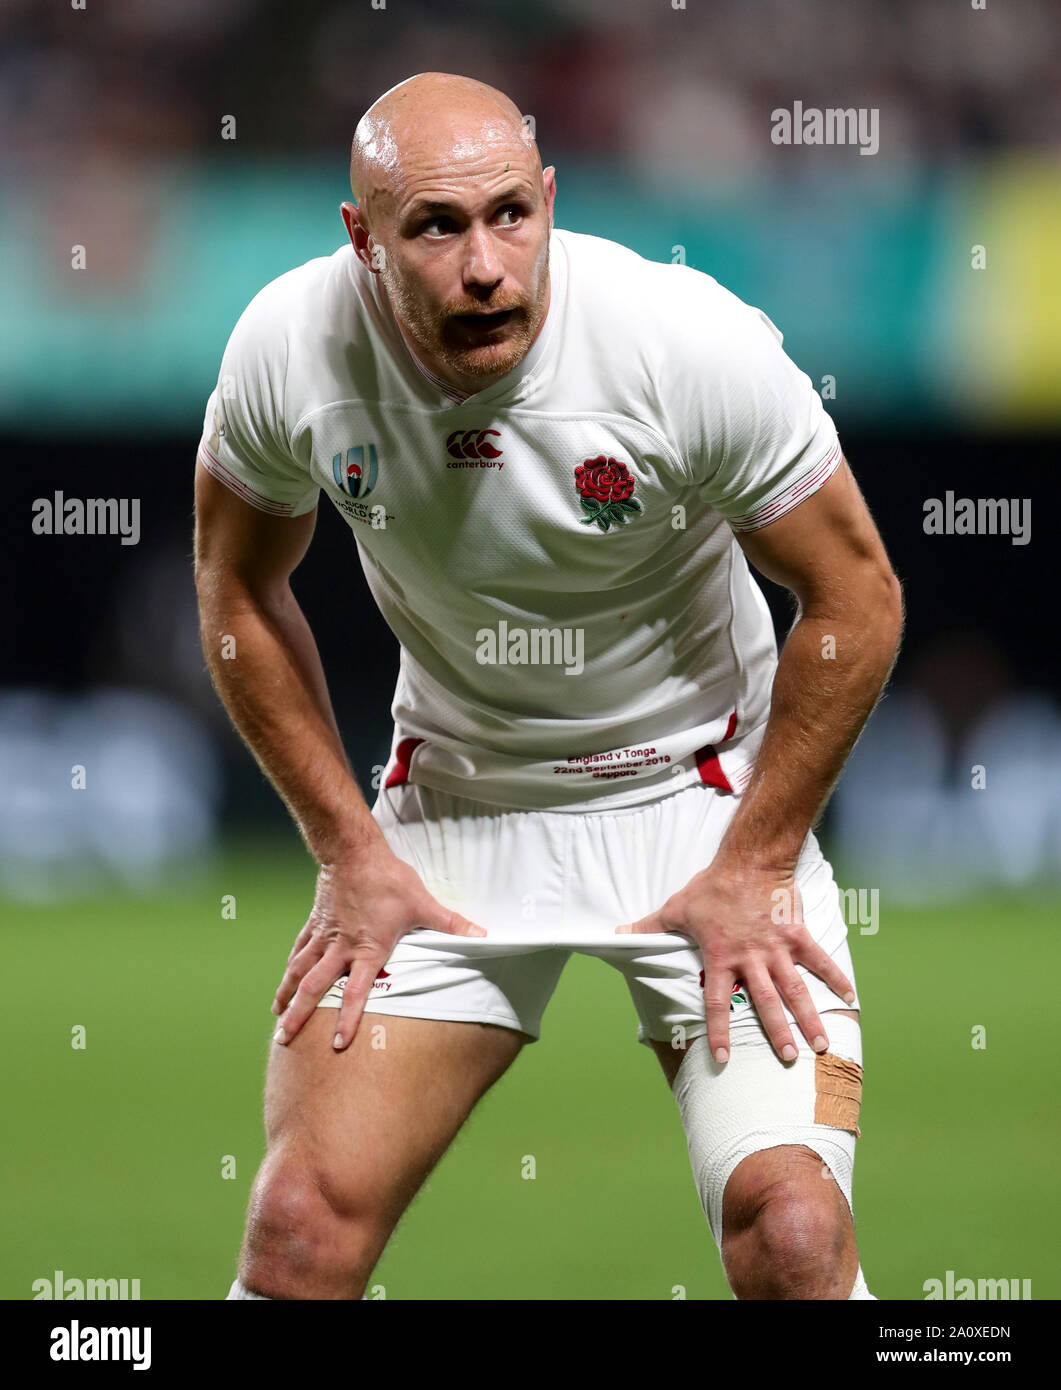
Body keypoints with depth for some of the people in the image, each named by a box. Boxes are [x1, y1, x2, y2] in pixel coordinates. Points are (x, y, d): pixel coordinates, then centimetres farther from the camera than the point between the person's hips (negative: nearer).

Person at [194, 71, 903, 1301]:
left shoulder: (693, 342, -23)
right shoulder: (291, 347, -16)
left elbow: (854, 599, -12)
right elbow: (239, 591, 2)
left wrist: (751, 869, -11)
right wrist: (350, 852, -1)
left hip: (702, 794, -2)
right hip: (452, 803, 2)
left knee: (792, 1232, -18)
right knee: (304, 1221, -9)